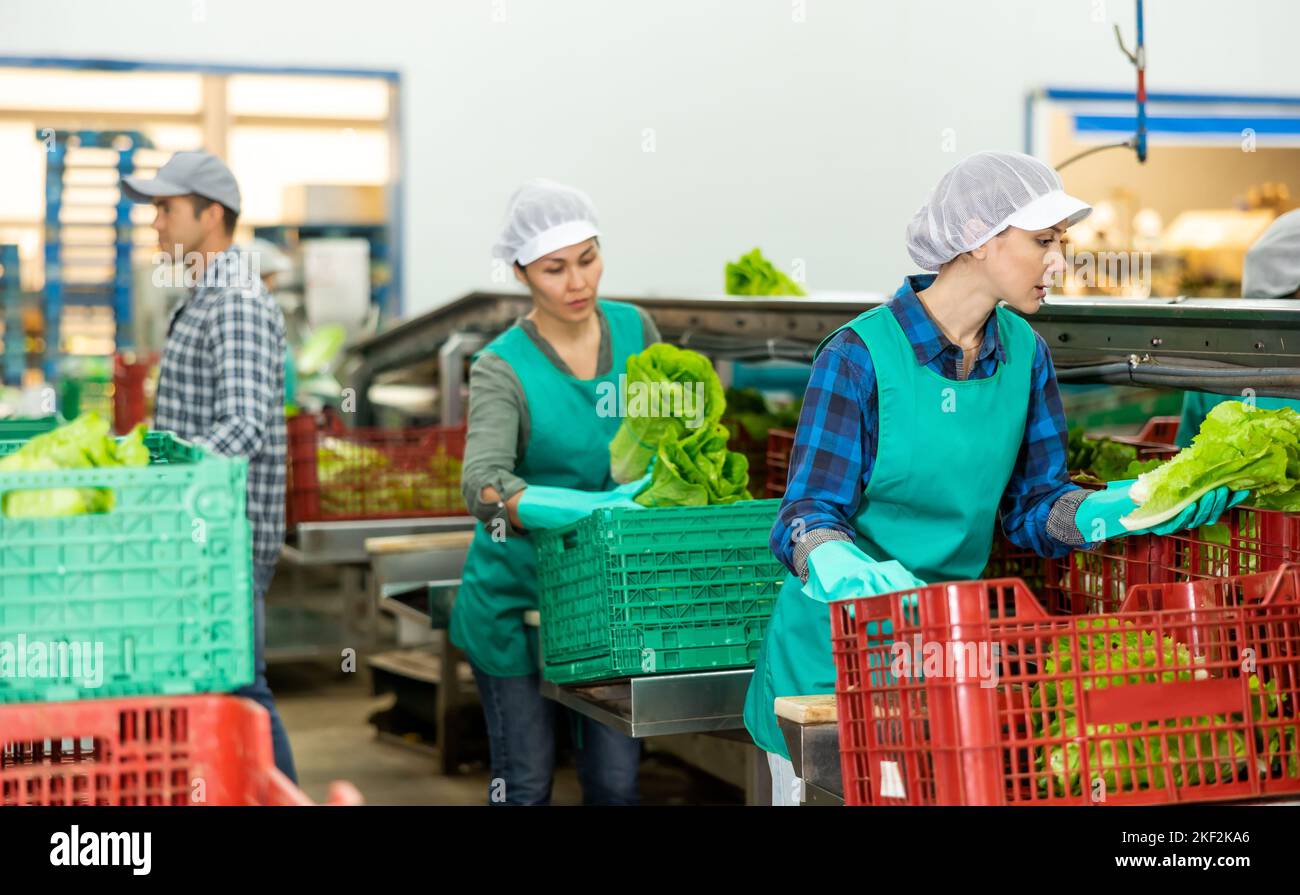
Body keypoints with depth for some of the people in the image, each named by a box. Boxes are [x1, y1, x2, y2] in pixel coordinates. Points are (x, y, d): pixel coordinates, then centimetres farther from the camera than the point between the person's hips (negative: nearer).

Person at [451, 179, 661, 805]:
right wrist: (585, 508, -44)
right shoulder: (503, 368, -14)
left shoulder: (635, 331, 0)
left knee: (616, 781, 7)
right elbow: (483, 486, -29)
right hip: (518, 597, -3)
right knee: (526, 783, 7)